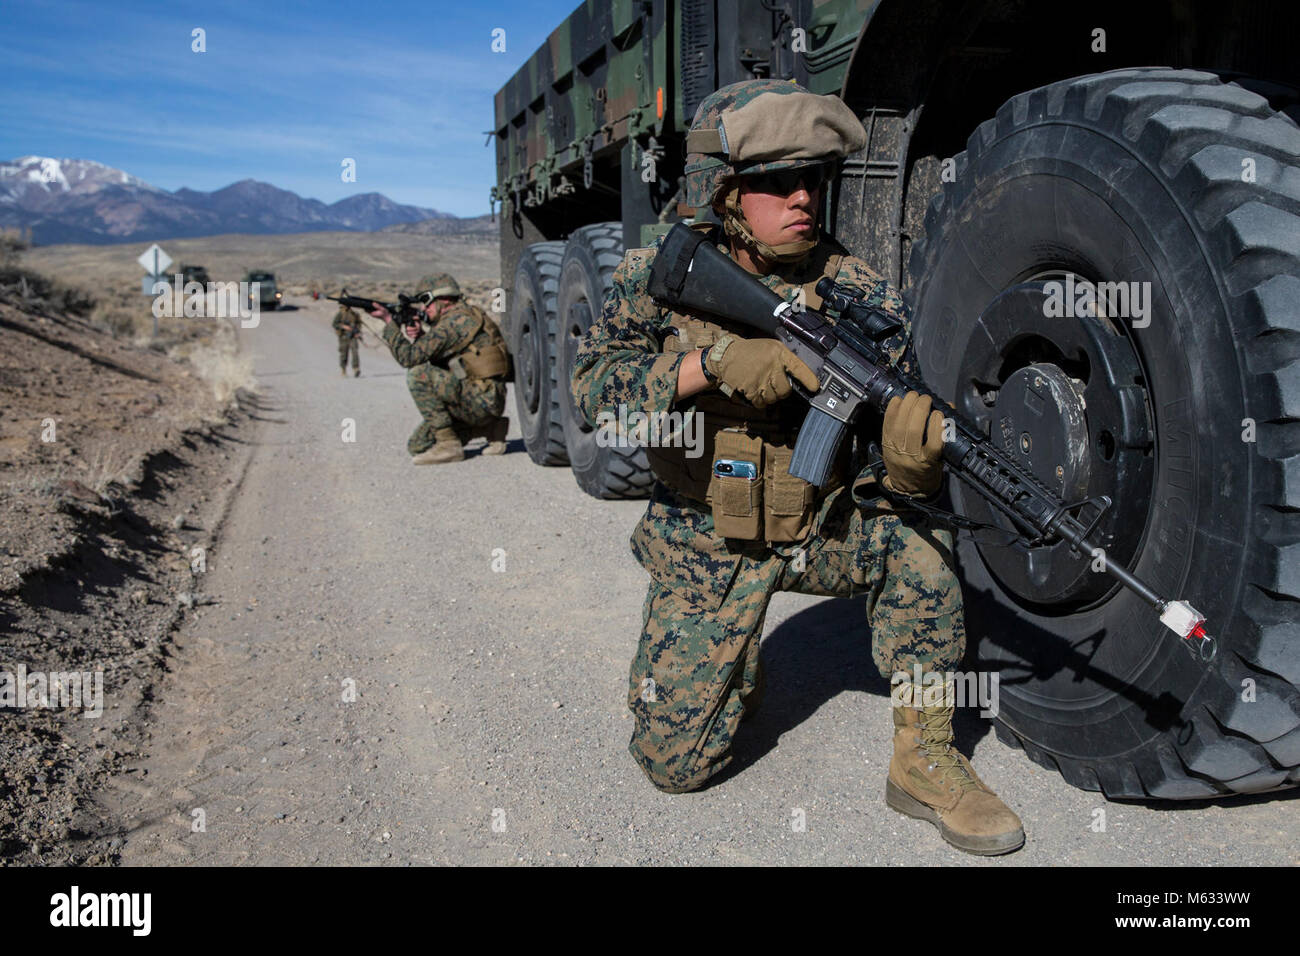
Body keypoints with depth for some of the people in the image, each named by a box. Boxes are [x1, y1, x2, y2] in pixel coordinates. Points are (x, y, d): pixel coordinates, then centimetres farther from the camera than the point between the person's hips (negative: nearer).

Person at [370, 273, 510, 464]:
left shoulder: (455, 320, -14)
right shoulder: (463, 317, 18)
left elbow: (409, 357, -17)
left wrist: (389, 321, -6)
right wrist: (419, 336, 2)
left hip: (480, 399, -10)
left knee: (418, 374, -21)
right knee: (418, 446, 9)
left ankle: (448, 444, -17)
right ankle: (489, 428, 12)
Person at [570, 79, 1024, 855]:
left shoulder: (863, 298, -11)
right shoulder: (661, 275, -8)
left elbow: (905, 472, -13)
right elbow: (593, 385, -18)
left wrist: (915, 453, -39)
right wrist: (713, 361, -32)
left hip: (825, 529, 1)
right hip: (705, 547, 0)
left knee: (916, 540, -32)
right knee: (675, 760, -5)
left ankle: (924, 761, -11)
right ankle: (738, 671, 30)